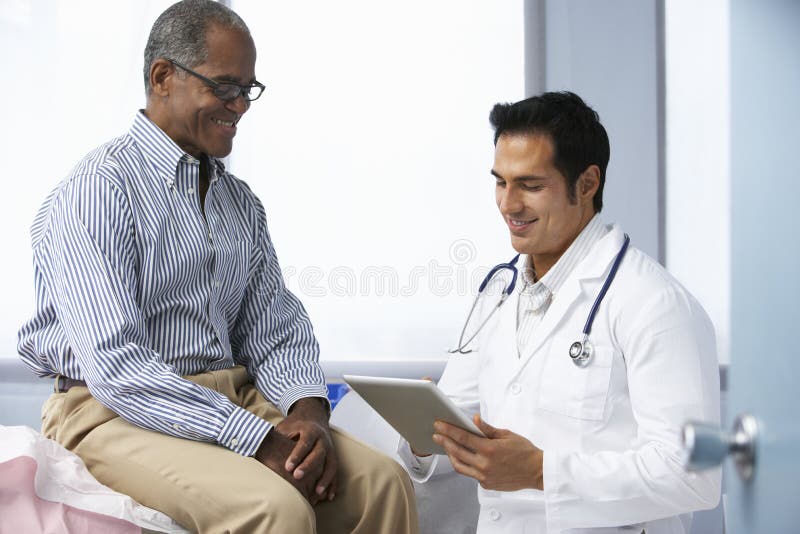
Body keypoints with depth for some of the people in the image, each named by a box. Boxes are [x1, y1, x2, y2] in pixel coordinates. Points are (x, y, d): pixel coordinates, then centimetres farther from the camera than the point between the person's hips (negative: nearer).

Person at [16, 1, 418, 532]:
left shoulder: (241, 202, 14)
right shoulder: (97, 191, -11)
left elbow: (275, 329, 11)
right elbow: (116, 368, -20)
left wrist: (308, 411, -12)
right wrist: (257, 439, -24)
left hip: (233, 396, 7)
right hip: (116, 410, -7)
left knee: (384, 482, -14)